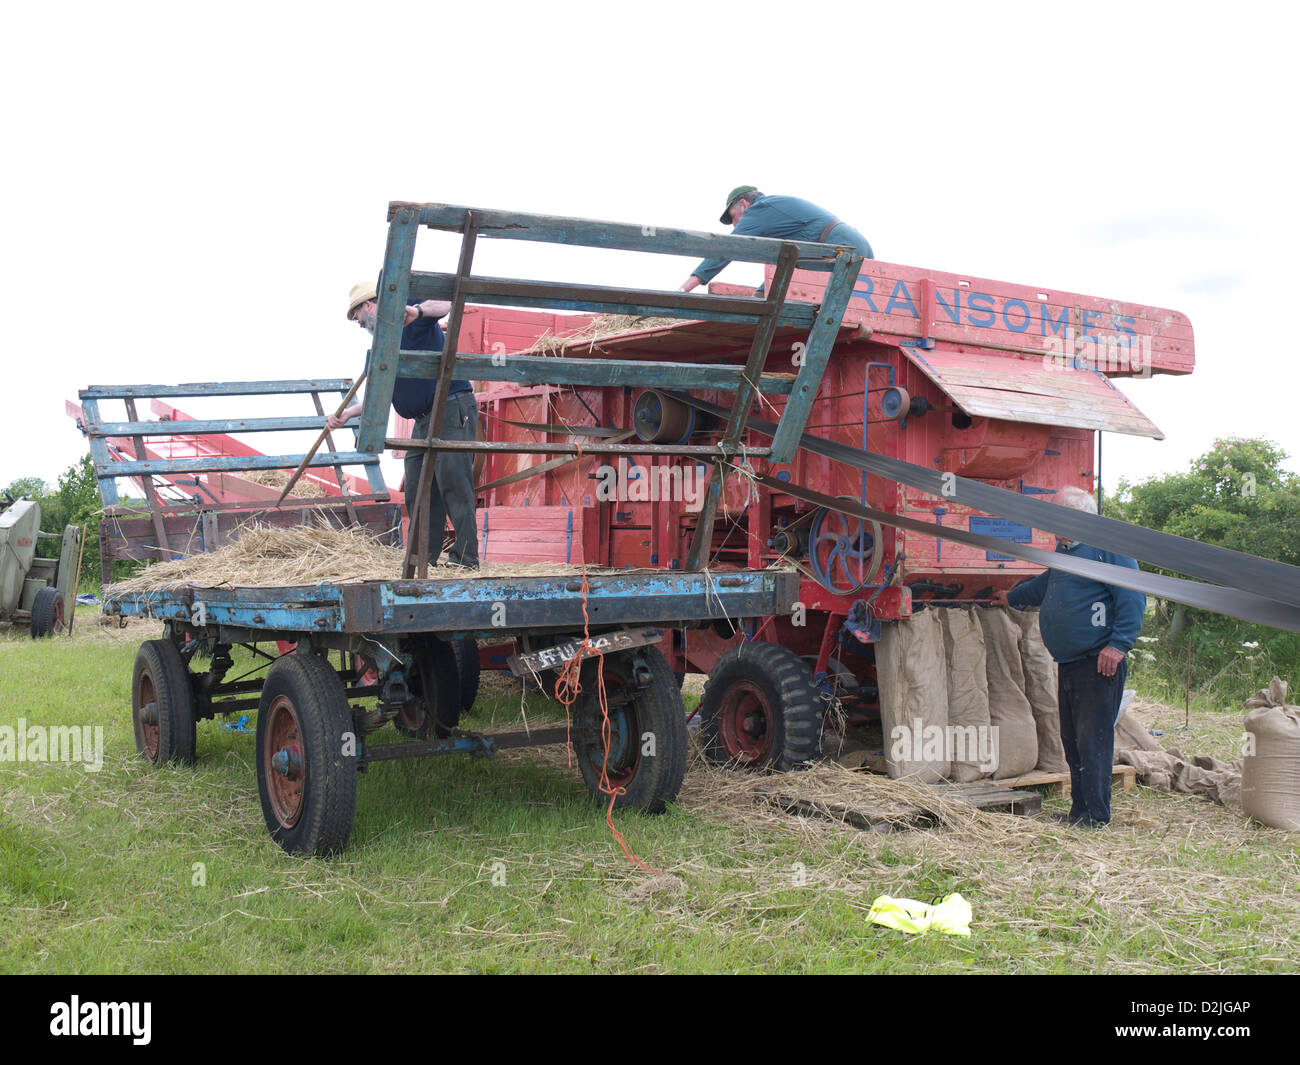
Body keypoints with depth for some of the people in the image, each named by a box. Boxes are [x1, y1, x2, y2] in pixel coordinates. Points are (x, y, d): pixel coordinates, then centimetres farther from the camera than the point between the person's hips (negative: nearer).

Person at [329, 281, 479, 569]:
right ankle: (424, 561, 11)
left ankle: (466, 561, -12)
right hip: (424, 421, 10)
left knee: (454, 488, -13)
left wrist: (416, 311, -37)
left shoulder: (410, 320, -1)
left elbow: (446, 305, -19)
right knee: (417, 492, 7)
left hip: (453, 410, -10)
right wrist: (346, 415, 19)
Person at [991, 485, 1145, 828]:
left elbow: (1133, 598, -15)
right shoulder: (1064, 550, 19)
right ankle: (1079, 810, 19)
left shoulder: (1108, 546, -9)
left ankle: (1096, 816, -3)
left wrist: (1118, 644, -21)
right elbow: (1045, 583, 38)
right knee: (1071, 739, 11)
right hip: (1068, 664, 9)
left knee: (1093, 738, -8)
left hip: (1098, 663, -9)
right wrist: (1013, 597, 52)